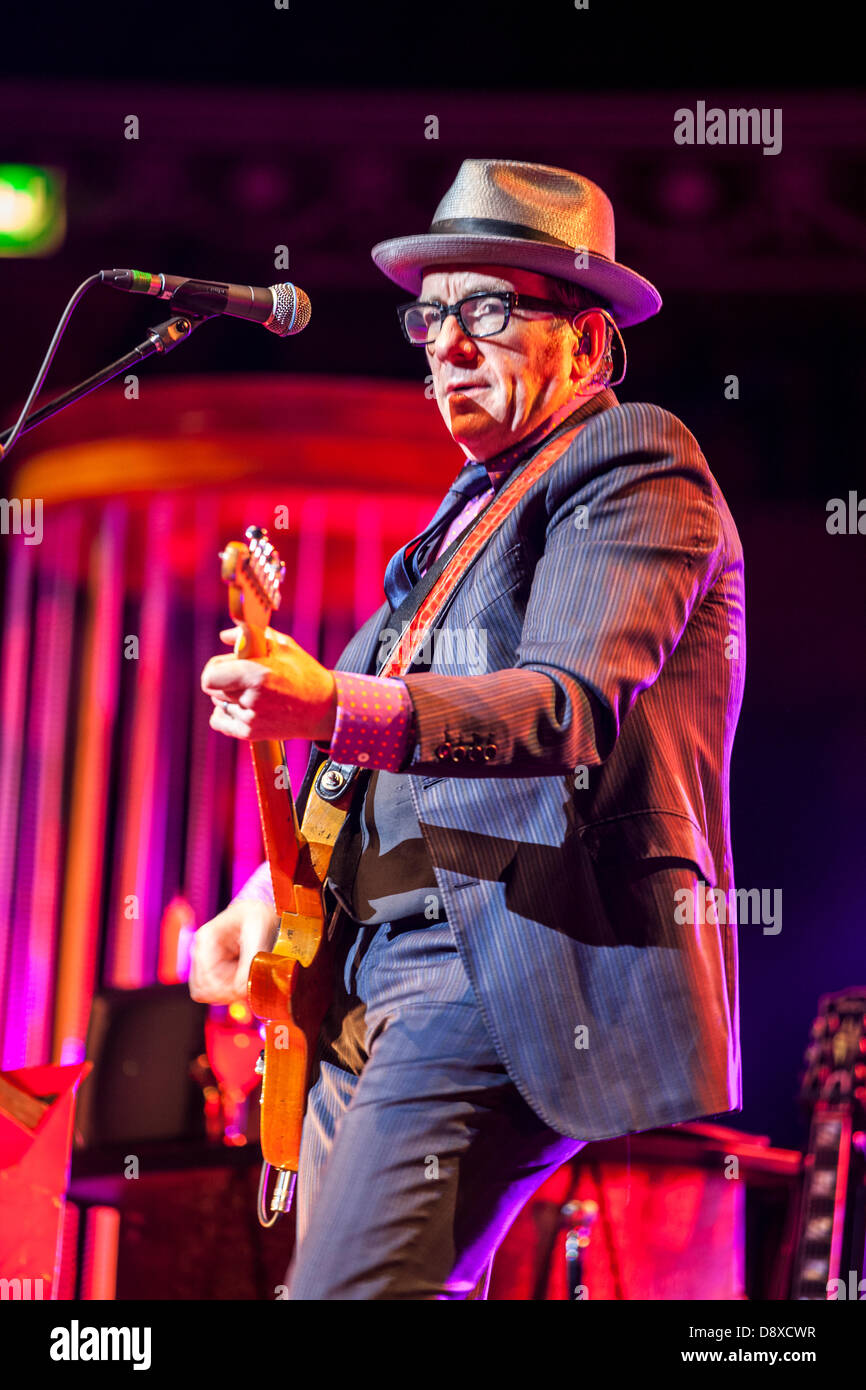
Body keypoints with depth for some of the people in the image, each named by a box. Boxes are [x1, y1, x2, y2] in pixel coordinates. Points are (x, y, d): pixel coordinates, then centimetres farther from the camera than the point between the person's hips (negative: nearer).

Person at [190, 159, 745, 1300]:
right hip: (369, 975, 10)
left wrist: (334, 706, -37)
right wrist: (270, 895, 15)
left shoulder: (634, 462, -4)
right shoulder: (470, 506, 25)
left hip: (517, 964, -9)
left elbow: (570, 707, -21)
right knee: (363, 1282, 11)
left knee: (346, 1288, -19)